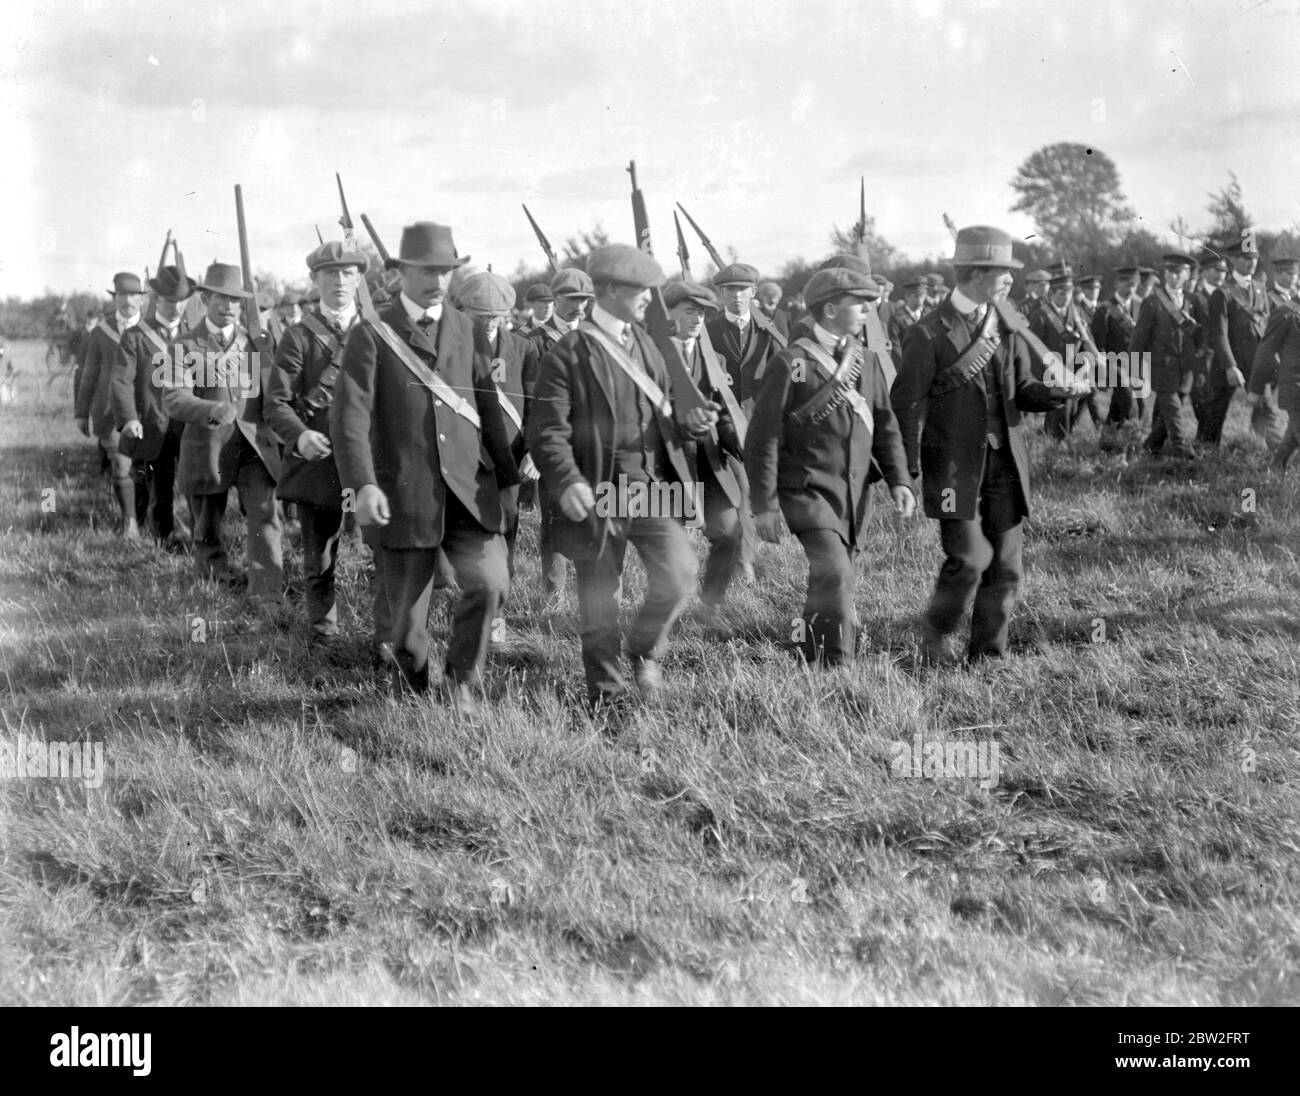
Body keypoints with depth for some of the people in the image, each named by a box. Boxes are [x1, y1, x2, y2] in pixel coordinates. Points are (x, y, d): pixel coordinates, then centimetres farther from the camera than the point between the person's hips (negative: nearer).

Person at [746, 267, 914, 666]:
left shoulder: (867, 360, 9)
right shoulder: (791, 364, -10)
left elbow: (884, 425, 14)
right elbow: (763, 436, -8)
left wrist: (899, 480, 0)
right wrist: (764, 504, -10)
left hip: (855, 492, 6)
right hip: (809, 489, -6)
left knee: (829, 581, 12)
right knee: (834, 575, -19)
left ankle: (811, 655, 32)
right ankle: (836, 667, -11)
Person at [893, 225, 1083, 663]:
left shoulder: (1008, 325, 9)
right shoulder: (928, 334, -8)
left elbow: (1022, 391, 16)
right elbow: (907, 405, -6)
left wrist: (1059, 390, -5)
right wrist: (909, 472, -10)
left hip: (1004, 462, 6)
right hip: (954, 463, -6)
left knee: (1006, 565, 4)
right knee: (969, 557, -14)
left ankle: (987, 656, 16)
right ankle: (935, 629, 13)